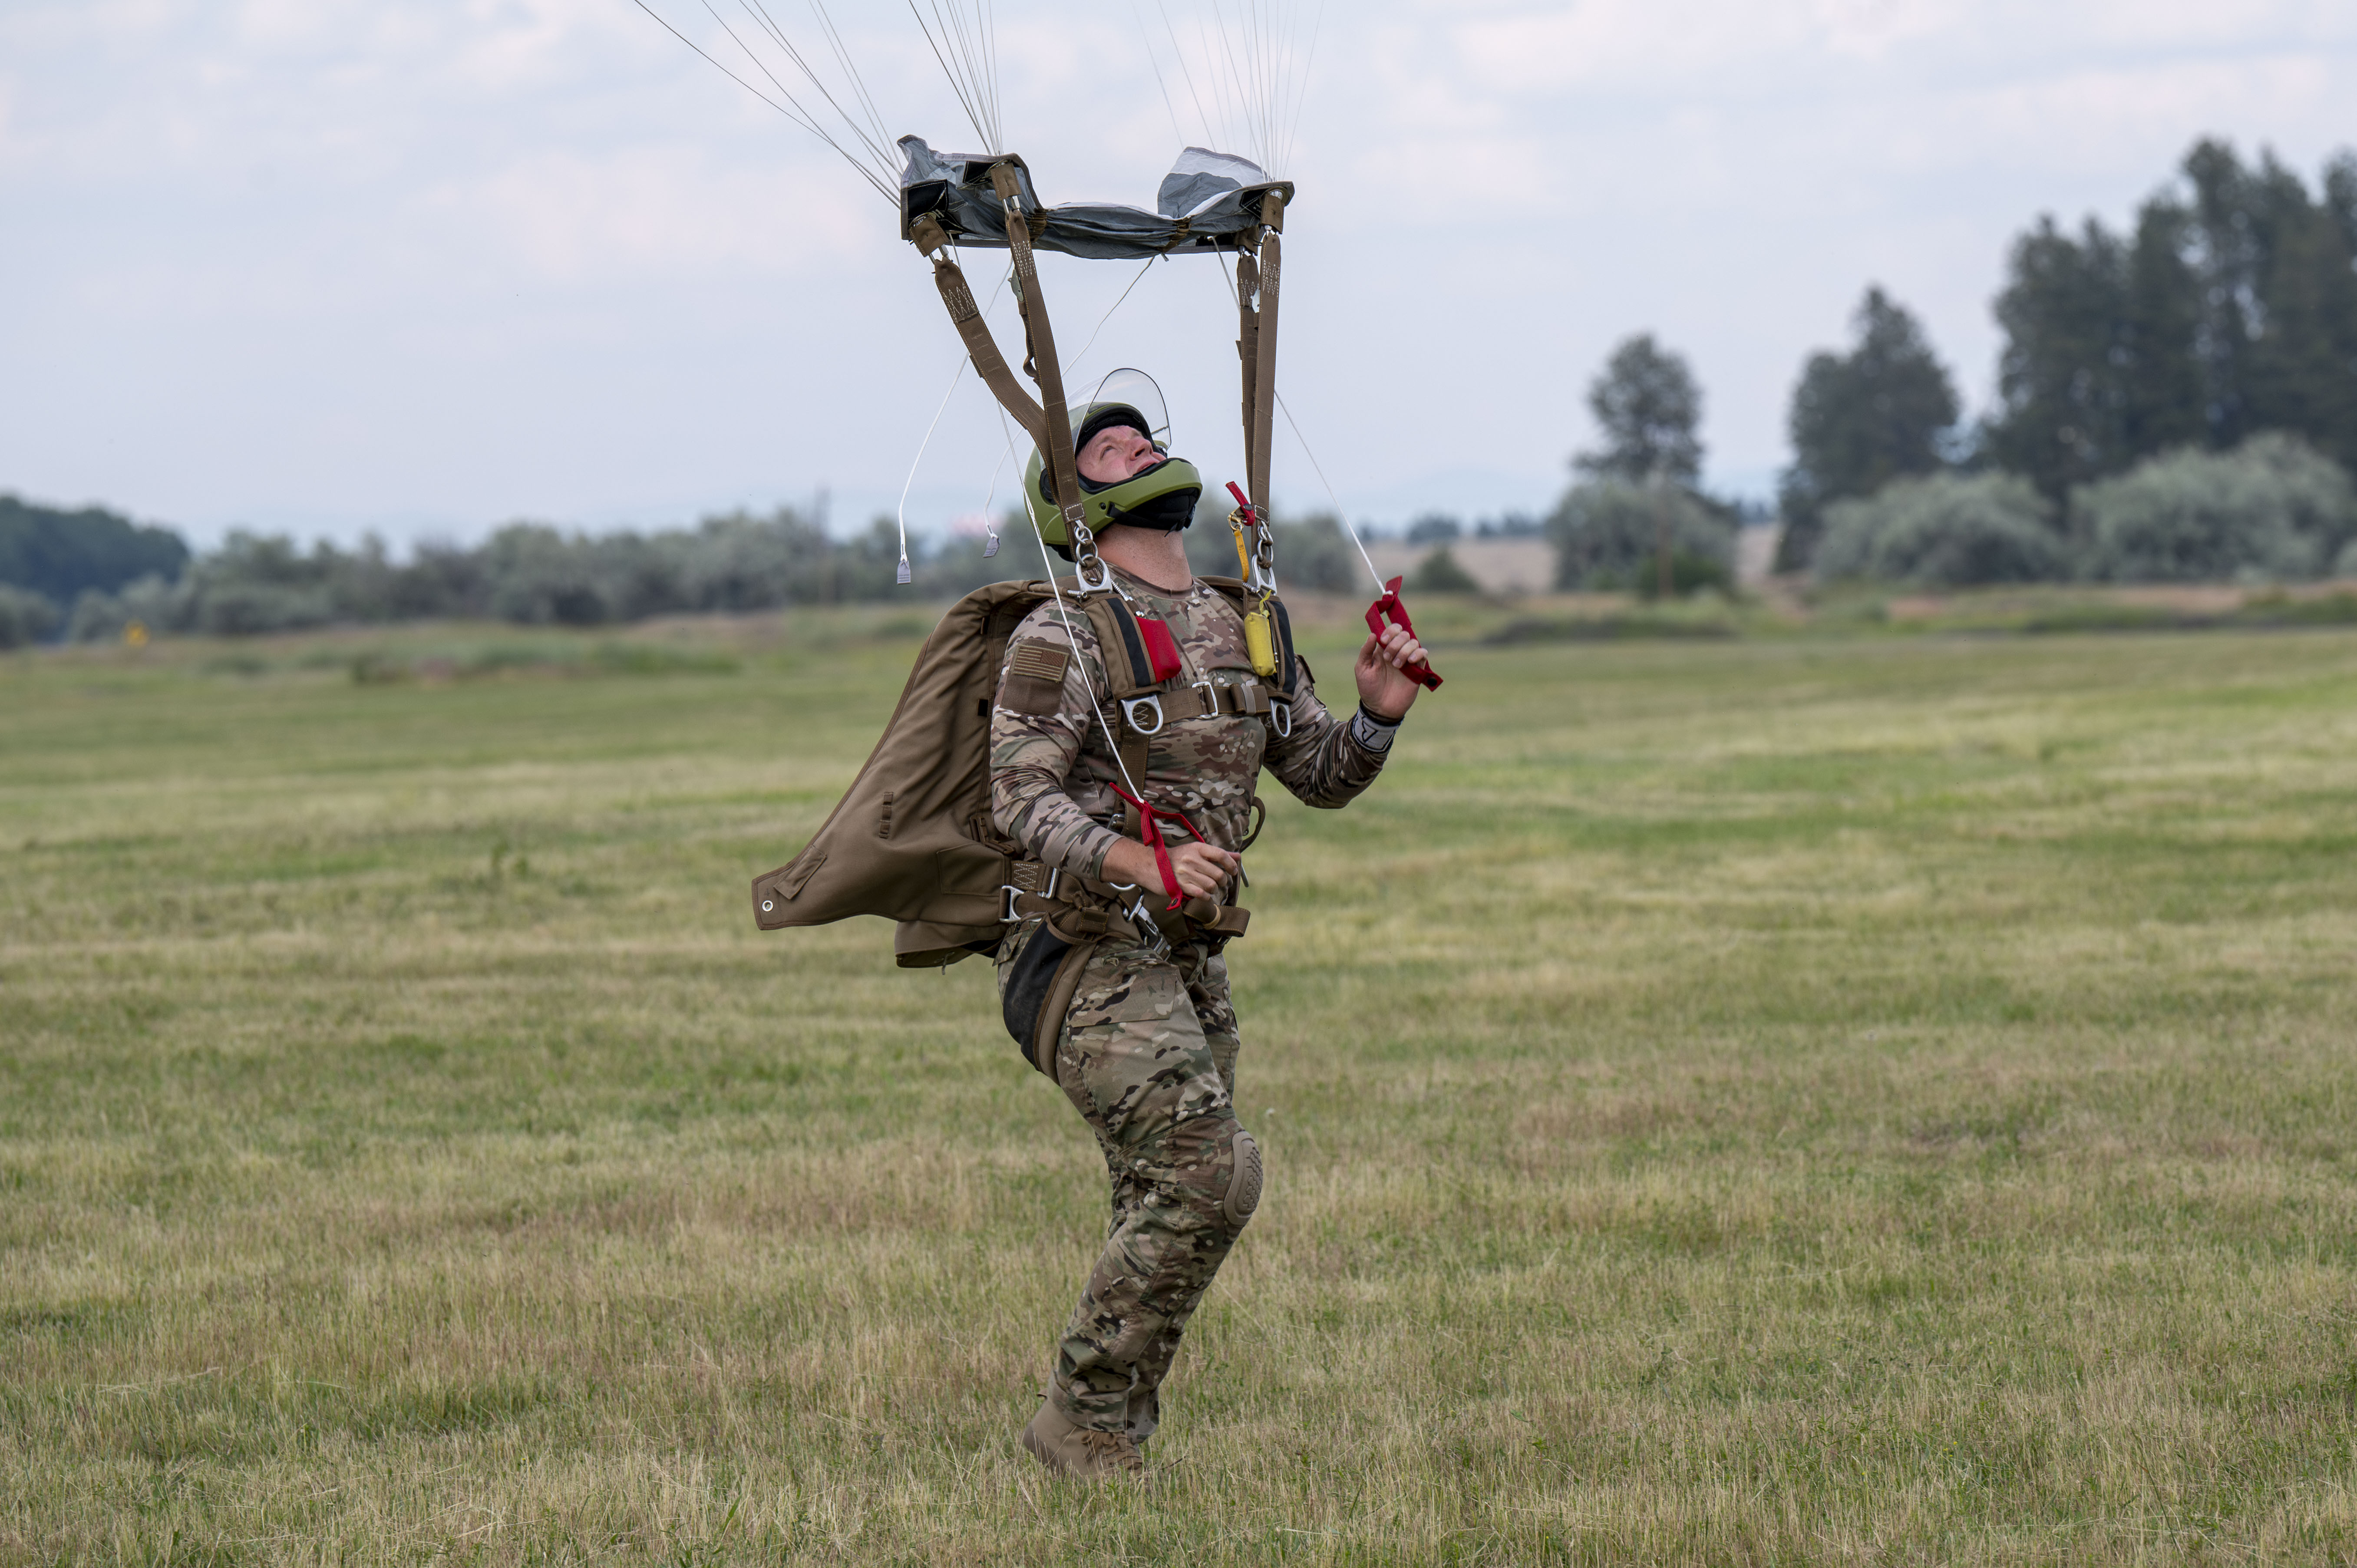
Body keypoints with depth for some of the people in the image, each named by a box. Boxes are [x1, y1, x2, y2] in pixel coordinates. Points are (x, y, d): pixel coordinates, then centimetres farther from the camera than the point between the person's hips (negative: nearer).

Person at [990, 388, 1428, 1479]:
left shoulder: (1241, 632, 14)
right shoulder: (1062, 635, -10)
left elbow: (1324, 777, 17)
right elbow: (1022, 800, -17)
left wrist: (1380, 715, -5)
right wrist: (1139, 863, -34)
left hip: (1187, 962, 8)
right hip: (1087, 952, -8)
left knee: (1165, 1209, 10)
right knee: (1208, 1173, -19)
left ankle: (1107, 1458, 20)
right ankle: (1086, 1420, -9)